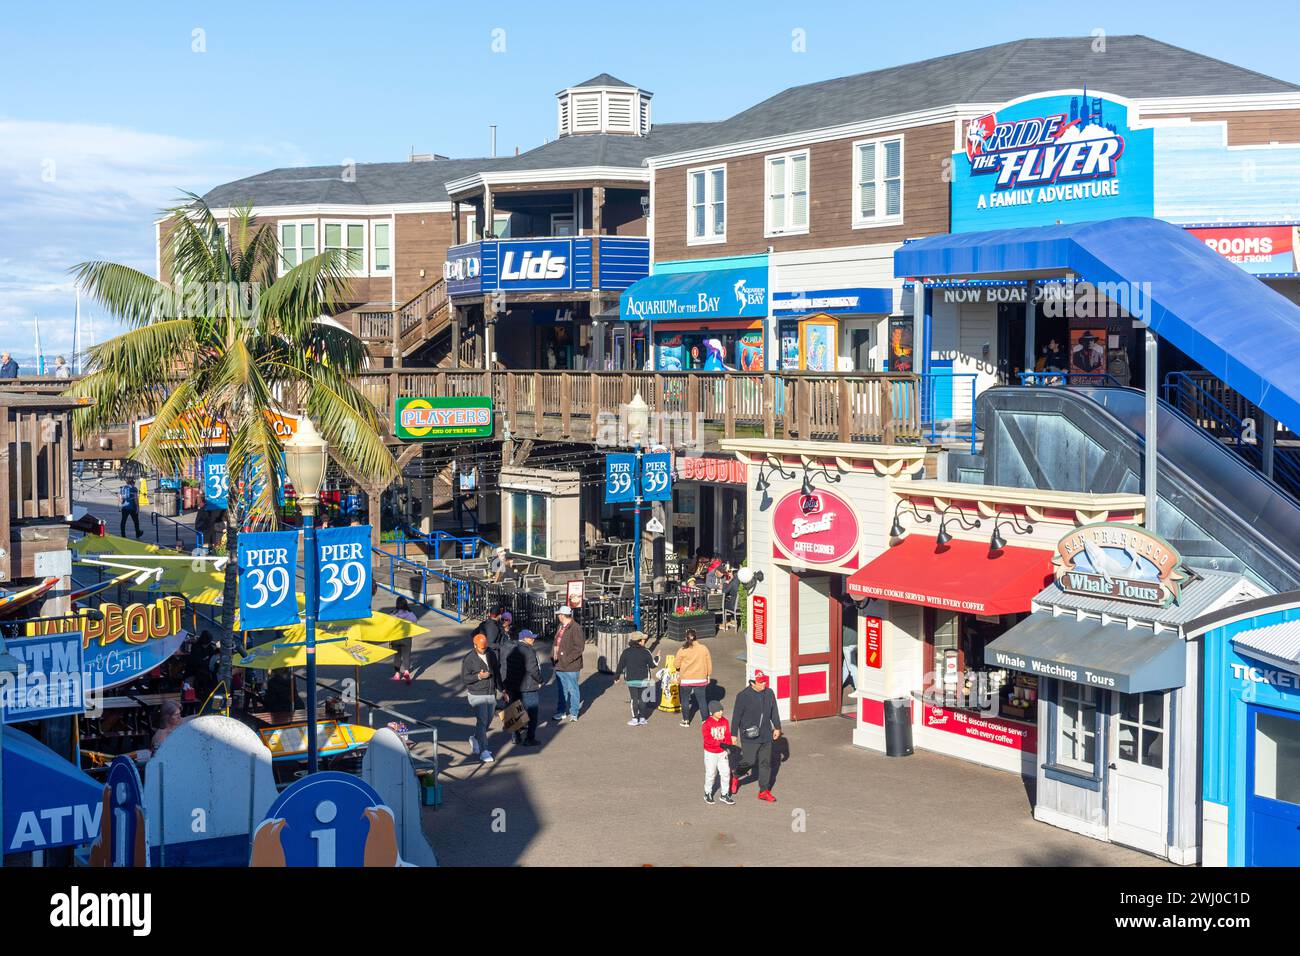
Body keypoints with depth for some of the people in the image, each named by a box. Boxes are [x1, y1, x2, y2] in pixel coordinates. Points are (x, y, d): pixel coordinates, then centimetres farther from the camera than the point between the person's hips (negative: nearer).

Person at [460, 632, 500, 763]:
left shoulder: (491, 654, 5)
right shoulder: (469, 659, -12)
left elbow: (497, 672, 16)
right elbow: (463, 678, -11)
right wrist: (478, 676, -25)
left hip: (491, 694, 6)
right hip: (477, 695, -6)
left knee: (488, 720, 14)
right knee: (482, 721, -9)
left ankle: (476, 740, 38)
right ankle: (483, 751, -3)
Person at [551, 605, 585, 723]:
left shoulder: (576, 628, -16)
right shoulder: (561, 627, 12)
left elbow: (579, 647, -19)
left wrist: (568, 659, -20)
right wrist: (553, 657, 8)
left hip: (571, 666, -8)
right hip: (559, 665, 8)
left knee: (573, 689, 4)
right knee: (562, 690, 16)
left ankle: (574, 714, 14)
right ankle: (561, 712, 26)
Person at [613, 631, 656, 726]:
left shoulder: (626, 652, -4)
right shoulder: (645, 652, -9)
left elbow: (621, 666, 0)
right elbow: (653, 665, -2)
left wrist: (616, 677, 12)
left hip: (631, 680, 1)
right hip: (643, 680, -1)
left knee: (634, 699, 6)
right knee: (642, 699, 10)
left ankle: (635, 719, 4)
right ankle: (642, 718, 15)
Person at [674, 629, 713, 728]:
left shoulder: (682, 650, -12)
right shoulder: (704, 649, -7)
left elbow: (677, 665, -2)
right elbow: (709, 664, 0)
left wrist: (678, 674, 19)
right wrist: (708, 675, 14)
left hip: (686, 680, -1)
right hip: (700, 679, 1)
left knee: (685, 700, 14)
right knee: (702, 700, 7)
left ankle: (686, 721, 21)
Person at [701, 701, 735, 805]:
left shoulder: (725, 721, 0)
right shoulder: (707, 724, -17)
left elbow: (728, 735, 2)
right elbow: (707, 739, -22)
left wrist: (728, 744, -15)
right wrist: (720, 743, -31)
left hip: (722, 752, 4)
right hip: (710, 753, -4)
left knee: (726, 773, 4)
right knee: (710, 774, 6)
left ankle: (724, 795, 17)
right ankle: (708, 793, 25)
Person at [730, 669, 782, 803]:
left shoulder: (769, 693, 1)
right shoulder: (743, 696, -14)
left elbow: (774, 712, 15)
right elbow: (736, 716, -8)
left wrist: (777, 727, 17)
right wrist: (734, 734, -5)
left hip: (766, 736, 5)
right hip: (749, 736, -5)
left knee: (766, 763, 8)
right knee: (749, 761, -3)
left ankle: (764, 791, 18)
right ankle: (734, 775, 28)